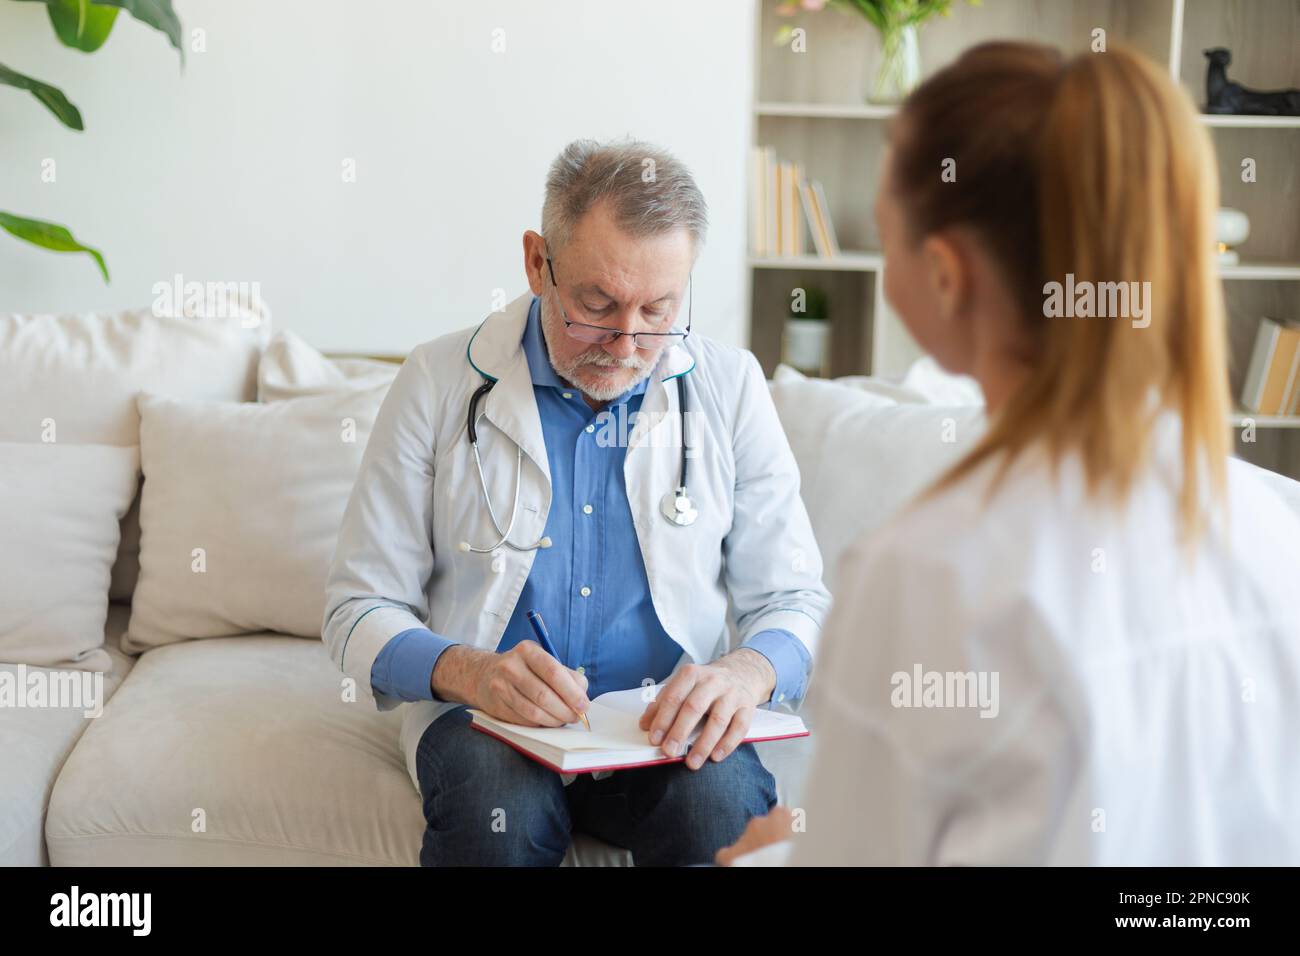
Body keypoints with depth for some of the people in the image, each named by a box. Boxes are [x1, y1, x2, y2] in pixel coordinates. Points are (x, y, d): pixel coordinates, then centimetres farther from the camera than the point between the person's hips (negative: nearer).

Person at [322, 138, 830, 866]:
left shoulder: (731, 387, 3)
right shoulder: (439, 383, -2)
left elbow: (793, 596, 5)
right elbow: (359, 611, -2)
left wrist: (749, 670, -20)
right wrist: (465, 670, -24)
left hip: (667, 723, 1)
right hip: (487, 718, -1)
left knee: (719, 804, -32)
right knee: (498, 804, -35)